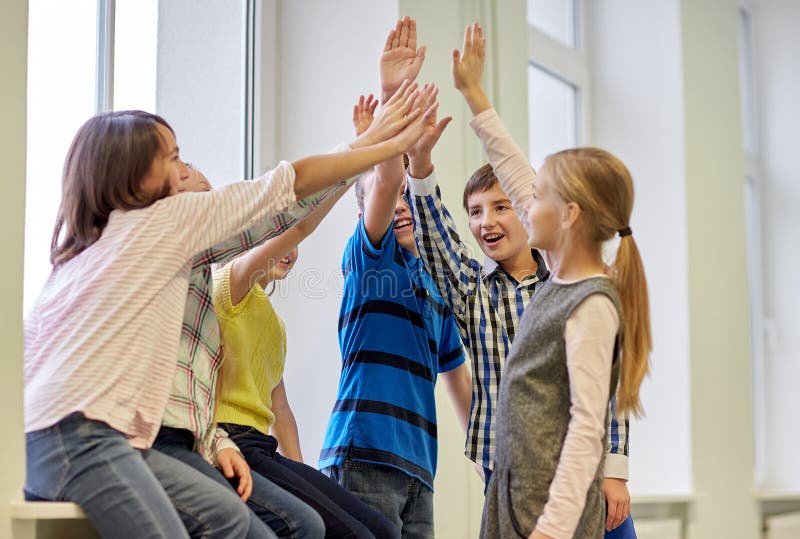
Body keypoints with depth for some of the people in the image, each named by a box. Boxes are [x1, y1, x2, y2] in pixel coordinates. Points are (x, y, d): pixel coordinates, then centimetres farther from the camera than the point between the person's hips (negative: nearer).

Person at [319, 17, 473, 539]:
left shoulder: (437, 288, 21)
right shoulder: (367, 257, 2)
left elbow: (459, 378, 28)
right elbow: (384, 181, -16)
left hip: (417, 466, 7)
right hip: (365, 453, -7)